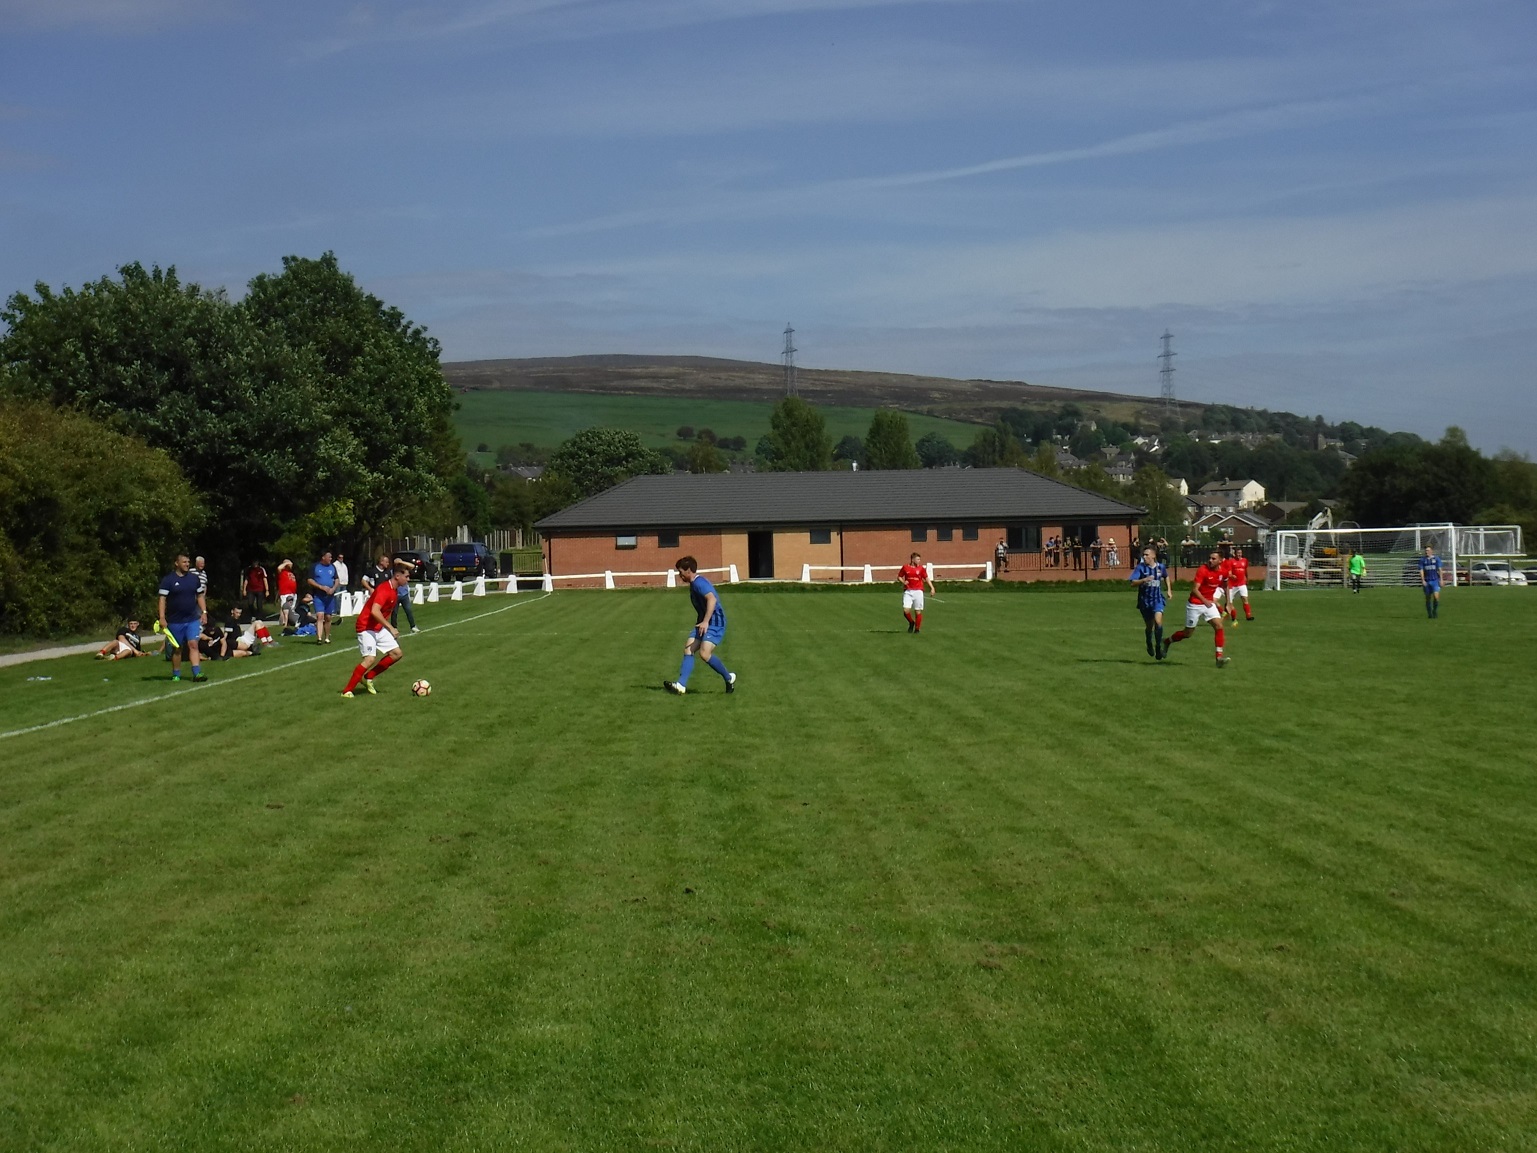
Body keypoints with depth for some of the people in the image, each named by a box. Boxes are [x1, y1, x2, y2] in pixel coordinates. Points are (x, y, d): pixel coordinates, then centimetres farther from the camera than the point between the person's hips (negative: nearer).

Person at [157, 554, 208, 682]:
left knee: (193, 644, -10)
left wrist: (204, 612, 6)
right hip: (175, 621, -2)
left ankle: (197, 673, -14)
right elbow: (162, 599, -8)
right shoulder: (168, 580, -5)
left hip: (193, 619, 2)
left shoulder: (194, 578, 7)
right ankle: (176, 675, 19)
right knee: (177, 648, 7)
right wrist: (162, 617, -15)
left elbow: (200, 596, 15)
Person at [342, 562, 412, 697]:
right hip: (367, 627, -10)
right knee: (370, 659, -20)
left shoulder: (395, 591, 7)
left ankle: (368, 678, 14)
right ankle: (347, 690, -11)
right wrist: (390, 628, -33)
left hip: (379, 628, 10)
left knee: (397, 653, 5)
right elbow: (375, 611, -35)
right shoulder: (384, 590, -23)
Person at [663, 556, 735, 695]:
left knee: (704, 653, -21)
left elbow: (712, 599, -30)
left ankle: (729, 677, -1)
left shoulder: (699, 583, -15)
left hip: (715, 623, -10)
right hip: (704, 624, 10)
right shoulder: (694, 584, 18)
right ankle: (681, 685, -12)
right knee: (688, 649, -3)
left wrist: (705, 622, -35)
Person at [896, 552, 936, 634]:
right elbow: (899, 577, 13)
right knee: (906, 610, -11)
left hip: (918, 591, 0)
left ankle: (917, 629, 13)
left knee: (918, 611, 0)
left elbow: (926, 578, 8)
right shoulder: (905, 567, 4)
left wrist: (932, 587, -4)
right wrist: (903, 582, -7)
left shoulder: (921, 568, 4)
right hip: (908, 591, 0)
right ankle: (911, 622, 17)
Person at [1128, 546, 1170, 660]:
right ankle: (1150, 645, 40)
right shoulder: (1141, 567, -8)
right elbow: (1133, 582, -18)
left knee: (1158, 621, -21)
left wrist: (1168, 589, 18)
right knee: (1149, 626, 11)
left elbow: (1166, 577, 22)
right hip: (1144, 600, 0)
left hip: (1157, 599, 0)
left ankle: (1158, 646, -6)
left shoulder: (1160, 567, -1)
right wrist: (1144, 580, -33)